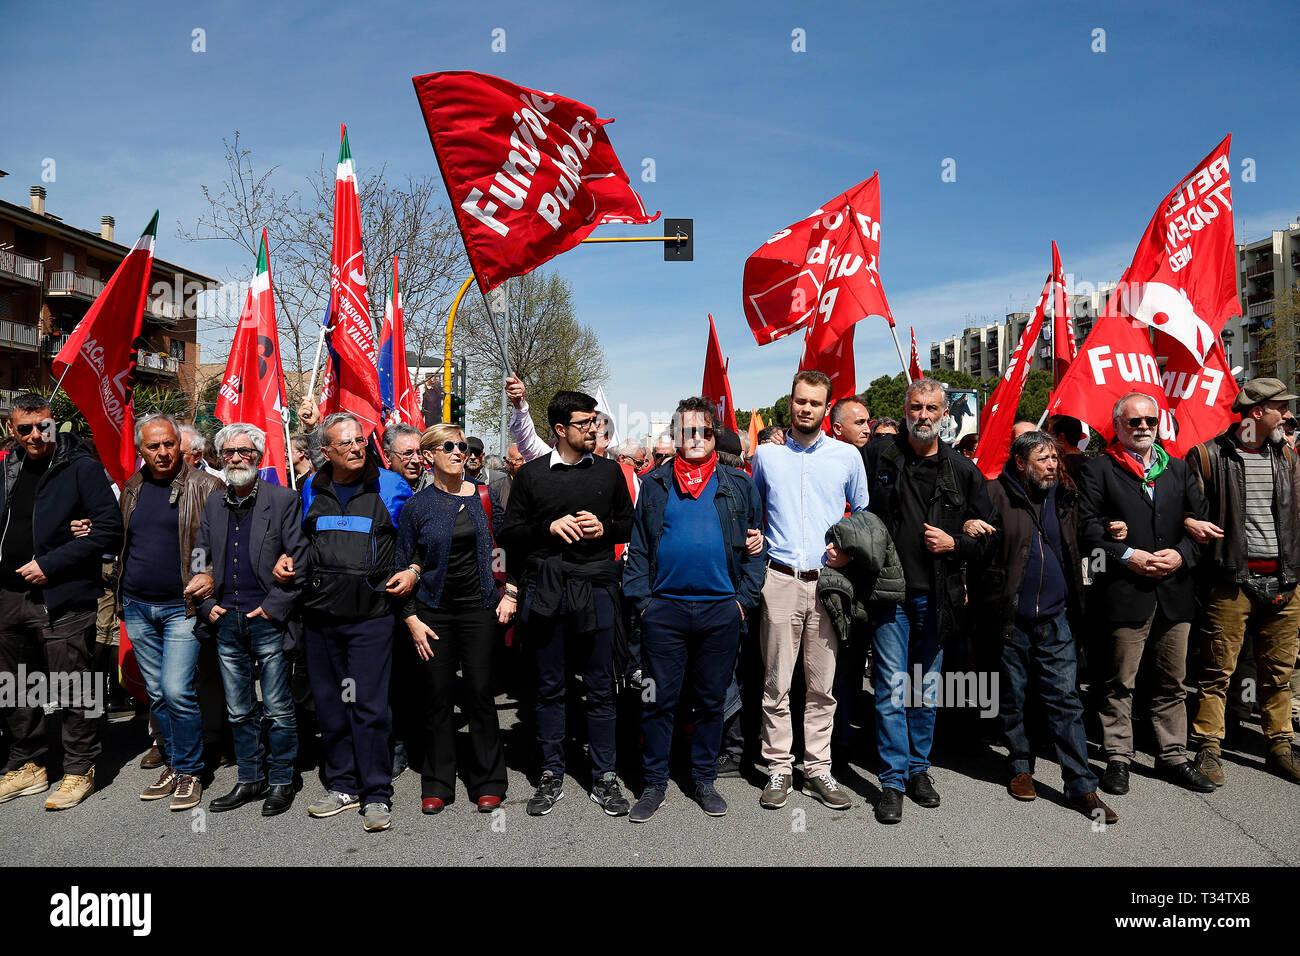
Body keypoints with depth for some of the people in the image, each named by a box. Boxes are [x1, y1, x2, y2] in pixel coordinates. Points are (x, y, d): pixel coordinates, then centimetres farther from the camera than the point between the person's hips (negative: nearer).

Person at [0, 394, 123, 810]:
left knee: (72, 690, 1)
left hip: (63, 598, -7)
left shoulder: (82, 467, -9)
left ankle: (79, 771, 15)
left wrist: (51, 564, -17)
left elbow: (110, 530, -15)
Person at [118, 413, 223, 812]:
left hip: (181, 607, -6)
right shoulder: (132, 488, 11)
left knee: (176, 690, -11)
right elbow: (119, 541, 23)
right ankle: (173, 764, 26)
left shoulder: (204, 487, -6)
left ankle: (188, 772, 5)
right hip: (138, 608, 6)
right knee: (156, 693, 12)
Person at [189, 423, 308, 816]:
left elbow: (299, 561, -8)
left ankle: (281, 782, 14)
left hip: (267, 621, -5)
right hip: (226, 622, 5)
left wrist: (276, 606, -13)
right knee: (239, 711, 13)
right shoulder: (213, 504, 13)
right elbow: (201, 559, 17)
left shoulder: (284, 499, -3)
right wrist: (207, 604, 5)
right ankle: (249, 780, 25)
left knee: (277, 709, 2)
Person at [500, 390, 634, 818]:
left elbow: (630, 524, 15)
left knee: (600, 687, 5)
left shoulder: (609, 471, 9)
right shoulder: (531, 474, 5)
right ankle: (551, 776, 21)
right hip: (545, 587, 0)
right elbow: (509, 534, 5)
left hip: (597, 586, 1)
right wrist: (549, 527, -11)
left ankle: (604, 777, 17)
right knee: (549, 686, 8)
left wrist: (605, 528, -5)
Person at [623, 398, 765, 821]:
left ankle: (704, 779, 25)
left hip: (721, 611, 1)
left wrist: (745, 599, -1)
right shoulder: (655, 484, 8)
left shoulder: (739, 485, 8)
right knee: (659, 700, 5)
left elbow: (755, 546, 8)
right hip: (664, 609, 0)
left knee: (711, 700, 11)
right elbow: (638, 546, 7)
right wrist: (641, 597, -2)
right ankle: (654, 783, 18)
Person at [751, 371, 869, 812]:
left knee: (822, 685, 6)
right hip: (780, 580, 0)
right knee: (776, 683, 2)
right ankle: (779, 768, 14)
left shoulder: (847, 456, 7)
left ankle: (818, 770, 17)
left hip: (828, 581, 0)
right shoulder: (767, 455, 9)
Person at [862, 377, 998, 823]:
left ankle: (919, 768, 28)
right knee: (892, 687, -1)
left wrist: (954, 544, -9)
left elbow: (989, 535, 9)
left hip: (936, 597, 2)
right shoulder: (877, 456, -1)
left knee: (927, 687, 13)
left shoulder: (962, 470, 4)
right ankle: (893, 780, 9)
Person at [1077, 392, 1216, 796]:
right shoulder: (1098, 470, 1)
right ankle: (1118, 758, 13)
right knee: (1121, 682, 3)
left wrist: (1182, 554, -7)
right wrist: (1126, 555, -15)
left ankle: (1173, 755, 25)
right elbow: (1087, 524, -7)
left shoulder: (1179, 469, 15)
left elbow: (1202, 517, 10)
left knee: (1172, 682, 13)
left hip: (1176, 588, 5)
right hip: (1126, 590, -4)